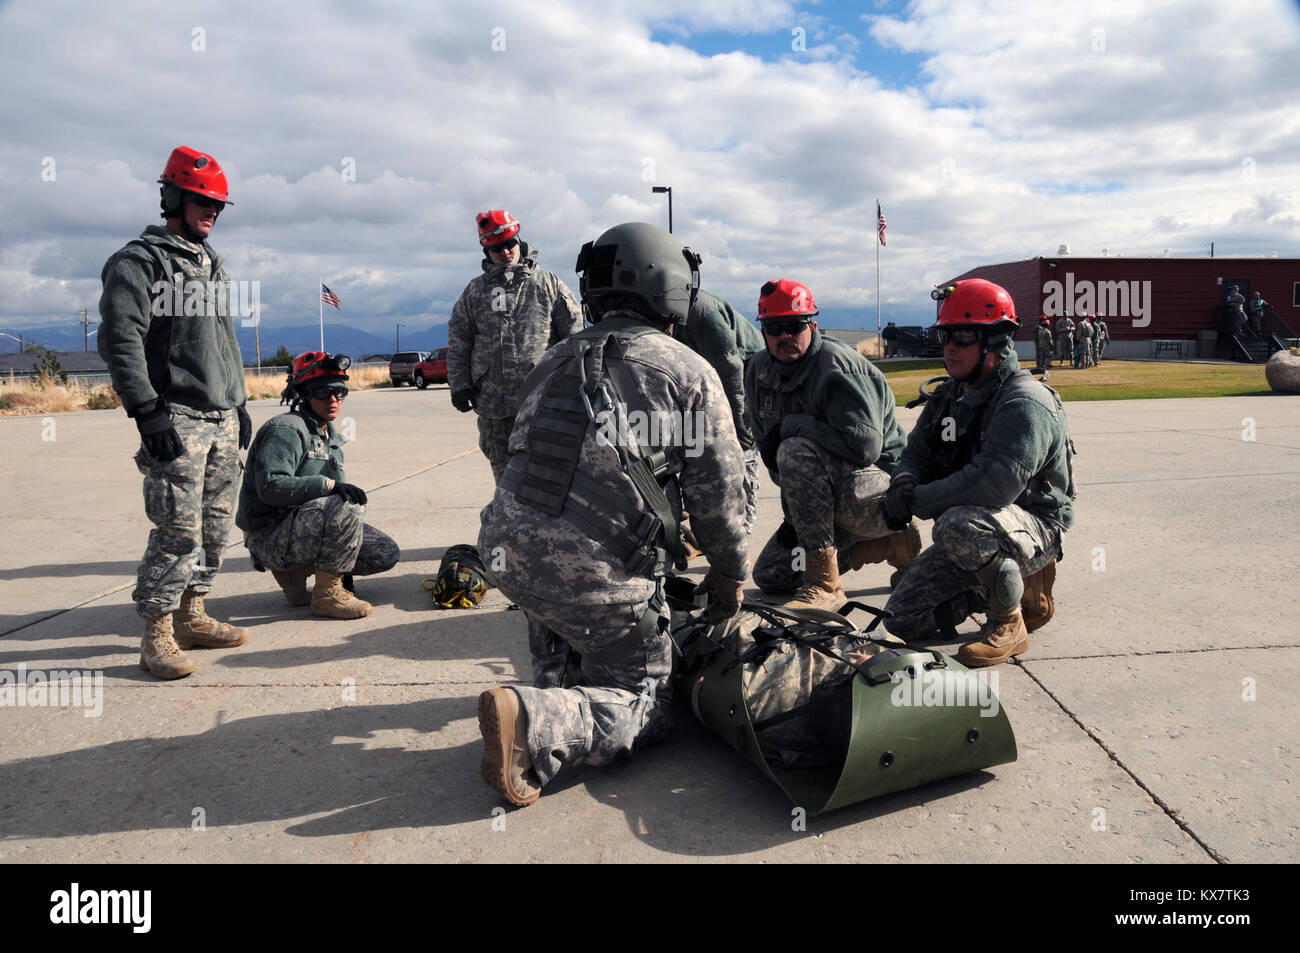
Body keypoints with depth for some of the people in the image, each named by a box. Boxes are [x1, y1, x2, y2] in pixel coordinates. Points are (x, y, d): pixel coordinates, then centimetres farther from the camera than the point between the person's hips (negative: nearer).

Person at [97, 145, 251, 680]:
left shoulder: (212, 264, 21)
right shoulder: (137, 262, -3)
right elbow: (120, 341, -11)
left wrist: (239, 402, 21)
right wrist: (146, 410, -19)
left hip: (223, 420, 8)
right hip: (176, 419, -7)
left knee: (216, 525, 8)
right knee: (179, 529, -10)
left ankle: (191, 616, 19)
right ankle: (156, 635, 0)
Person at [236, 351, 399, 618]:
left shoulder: (331, 437, 17)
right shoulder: (286, 429, -14)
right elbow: (271, 487, -27)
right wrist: (329, 485, -33)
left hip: (303, 529, 9)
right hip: (270, 536, -9)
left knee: (387, 554, 4)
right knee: (346, 510, -33)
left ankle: (297, 570, 9)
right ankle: (327, 594, -18)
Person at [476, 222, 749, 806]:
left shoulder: (555, 361, 18)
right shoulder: (688, 372, 2)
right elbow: (718, 490, 4)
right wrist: (730, 571, 23)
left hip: (504, 552, 6)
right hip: (596, 572, -6)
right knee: (642, 707, 11)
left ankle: (551, 685, 32)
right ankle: (537, 723, -15)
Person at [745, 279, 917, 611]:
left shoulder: (837, 366, -21)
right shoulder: (759, 372, 2)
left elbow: (864, 445, -33)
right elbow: (768, 447, 9)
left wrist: (791, 426, -24)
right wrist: (794, 510, 2)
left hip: (881, 491, -9)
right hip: (831, 497, 9)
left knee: (796, 451, -33)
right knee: (769, 575, 6)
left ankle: (824, 583, -25)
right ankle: (890, 544, 13)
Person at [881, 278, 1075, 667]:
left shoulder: (1024, 401, -20)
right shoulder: (949, 394, 8)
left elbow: (994, 483, -33)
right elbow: (918, 450, 12)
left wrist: (918, 501, -25)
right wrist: (904, 481, -13)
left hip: (1034, 529, -8)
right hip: (979, 531, 9)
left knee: (958, 525, -40)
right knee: (903, 619, 1)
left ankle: (1009, 625, -15)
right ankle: (1019, 590, 16)